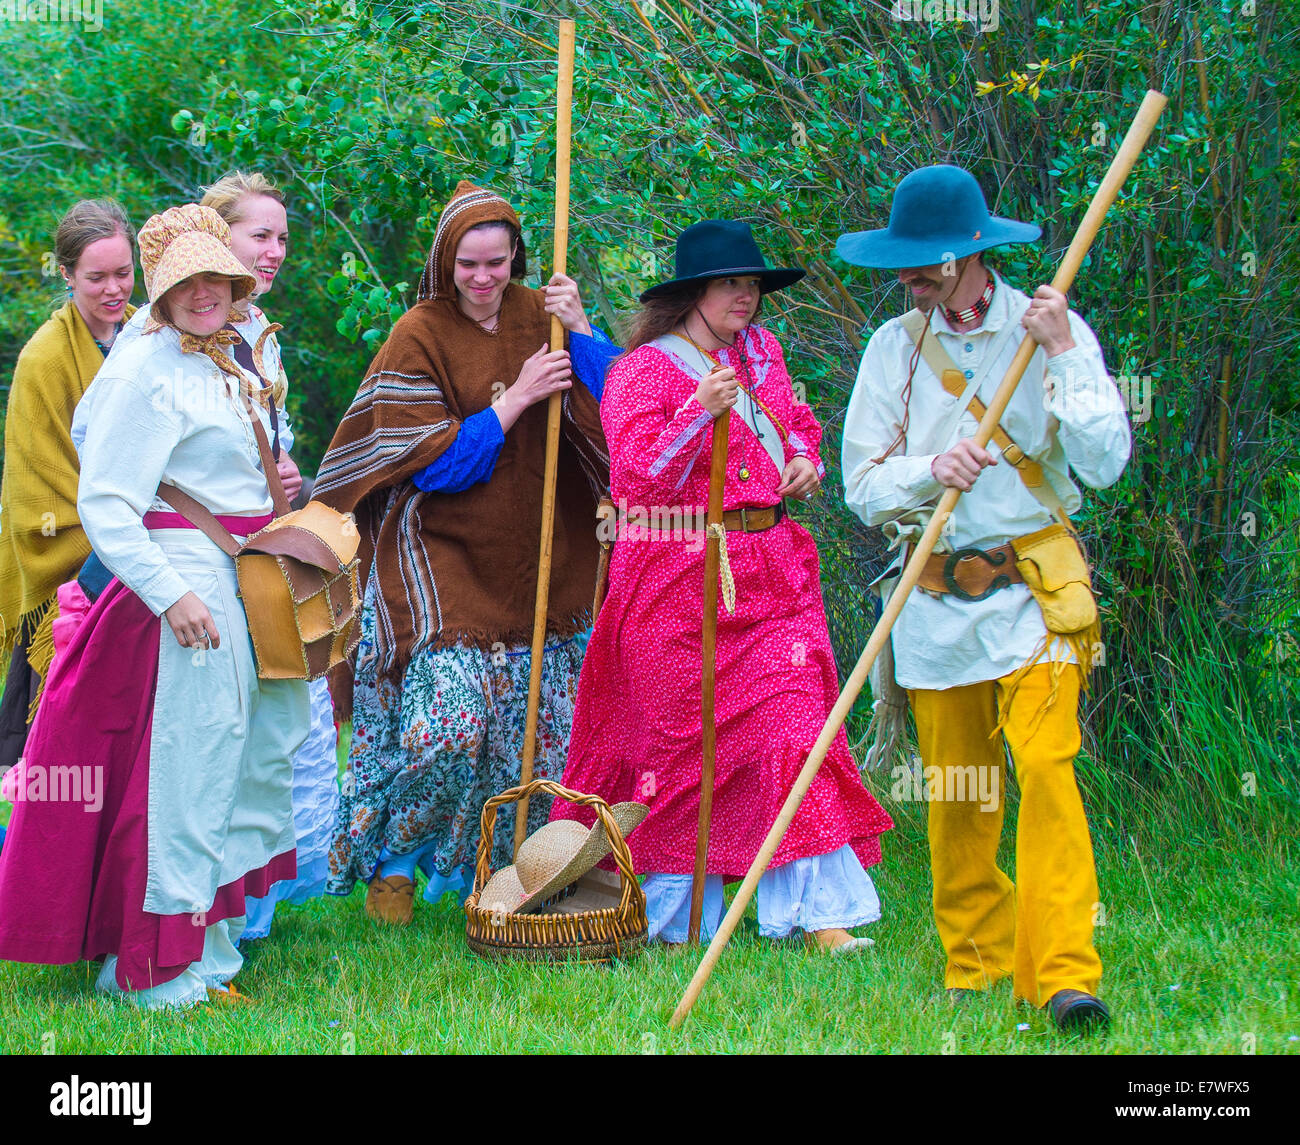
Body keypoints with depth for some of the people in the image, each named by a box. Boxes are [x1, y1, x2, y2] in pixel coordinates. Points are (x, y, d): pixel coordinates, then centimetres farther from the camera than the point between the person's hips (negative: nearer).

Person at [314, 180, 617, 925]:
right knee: (447, 716, -16)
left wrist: (580, 331, -16)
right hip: (443, 561, -4)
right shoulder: (420, 338, -4)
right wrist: (516, 399, -17)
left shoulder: (539, 317, 5)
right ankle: (388, 859, 6)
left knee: (527, 722, 4)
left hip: (536, 563, 4)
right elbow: (434, 461, -10)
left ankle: (491, 869, 21)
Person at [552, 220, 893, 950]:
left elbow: (799, 424, 30)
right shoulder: (642, 372, -5)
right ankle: (671, 918, 16)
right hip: (677, 579, -5)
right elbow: (638, 477, -17)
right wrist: (700, 412, -29)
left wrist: (806, 463, 8)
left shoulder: (761, 352, 13)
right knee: (676, 738, 2)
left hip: (771, 572, 5)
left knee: (794, 727, -4)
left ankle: (818, 913, -4)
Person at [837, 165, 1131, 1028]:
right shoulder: (894, 347, 6)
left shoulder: (1055, 332, 0)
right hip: (935, 595, 3)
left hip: (1033, 590, -3)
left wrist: (1063, 359, -17)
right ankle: (974, 966, 18)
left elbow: (1105, 462, -9)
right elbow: (862, 486, 3)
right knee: (955, 794, 5)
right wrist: (931, 469, -16)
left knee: (1045, 767, -16)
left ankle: (1062, 972, -17)